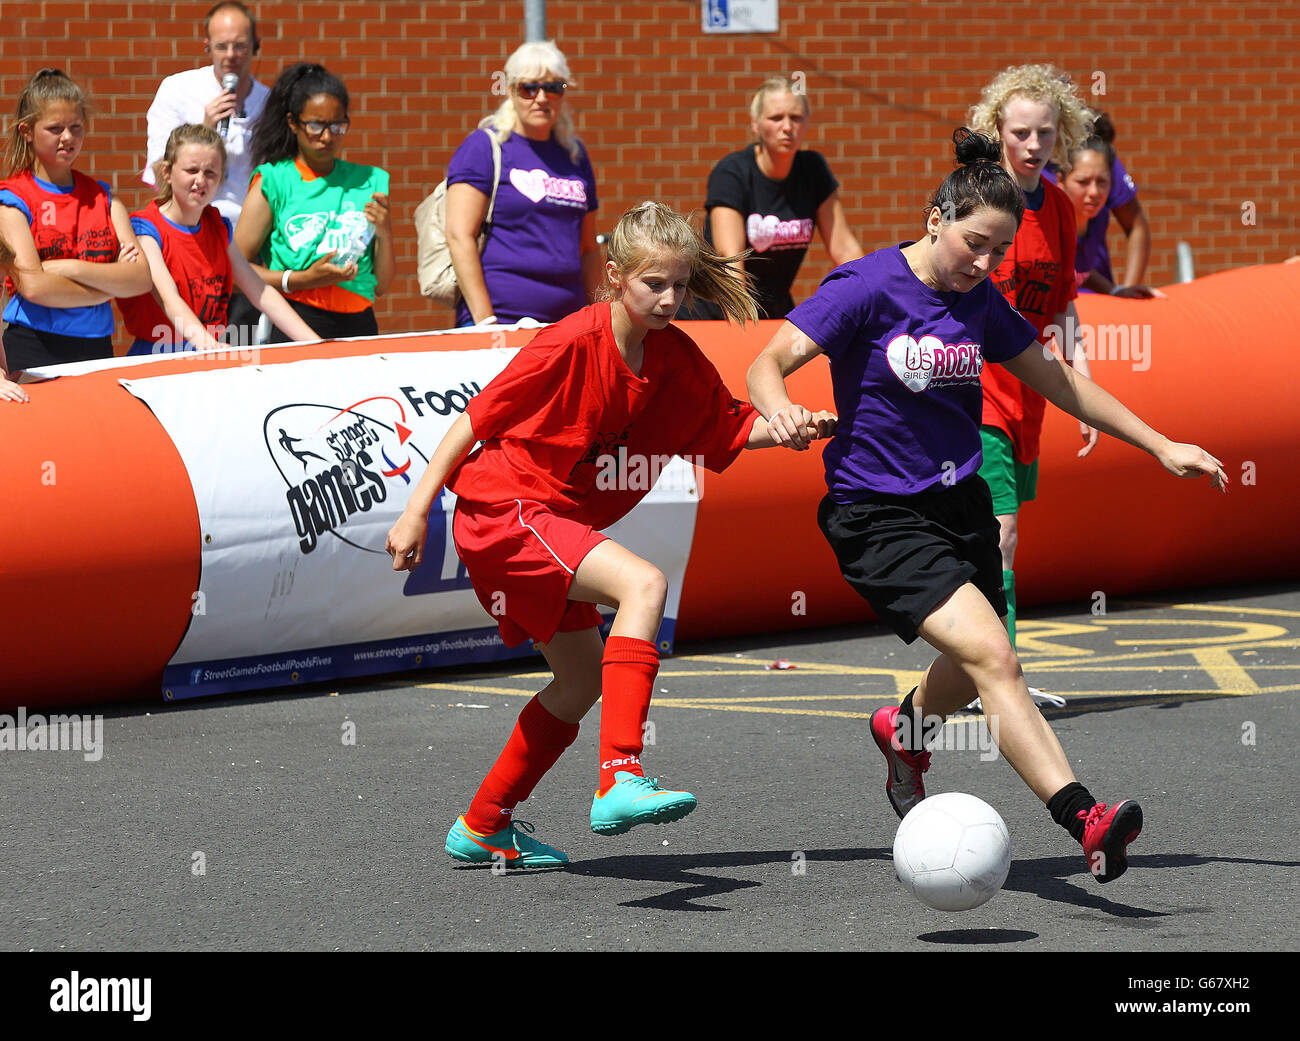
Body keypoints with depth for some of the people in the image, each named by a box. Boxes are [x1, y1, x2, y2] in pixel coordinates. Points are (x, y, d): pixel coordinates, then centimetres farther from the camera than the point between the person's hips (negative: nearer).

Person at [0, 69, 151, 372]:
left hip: (96, 347, 4)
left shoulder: (102, 196, 13)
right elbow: (32, 285, -13)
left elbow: (142, 278, 1)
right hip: (32, 352, -4)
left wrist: (69, 268, -12)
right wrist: (112, 282, -5)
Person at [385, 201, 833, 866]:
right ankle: (620, 781, -38)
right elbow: (476, 419, -13)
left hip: (556, 524, 9)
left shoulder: (678, 360, 1)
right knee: (643, 583, -28)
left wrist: (795, 427, -7)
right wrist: (416, 512, -12)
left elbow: (730, 430, 14)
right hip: (501, 509, -9)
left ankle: (483, 827, 33)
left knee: (582, 680, 17)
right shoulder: (572, 344, -19)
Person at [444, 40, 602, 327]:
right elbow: (460, 236, -8)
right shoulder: (483, 147, 0)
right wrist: (484, 320, -15)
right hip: (502, 319, -5)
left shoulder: (574, 153, 18)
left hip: (567, 321, 5)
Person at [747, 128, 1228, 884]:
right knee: (992, 655, -23)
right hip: (878, 514, -7)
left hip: (961, 501, 7)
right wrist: (781, 410, -40)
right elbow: (770, 362, -17)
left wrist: (1161, 446, 15)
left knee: (973, 670, 18)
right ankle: (1084, 820, -33)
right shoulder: (869, 288, -13)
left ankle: (905, 733, 54)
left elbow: (1060, 383, 15)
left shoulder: (981, 302, 5)